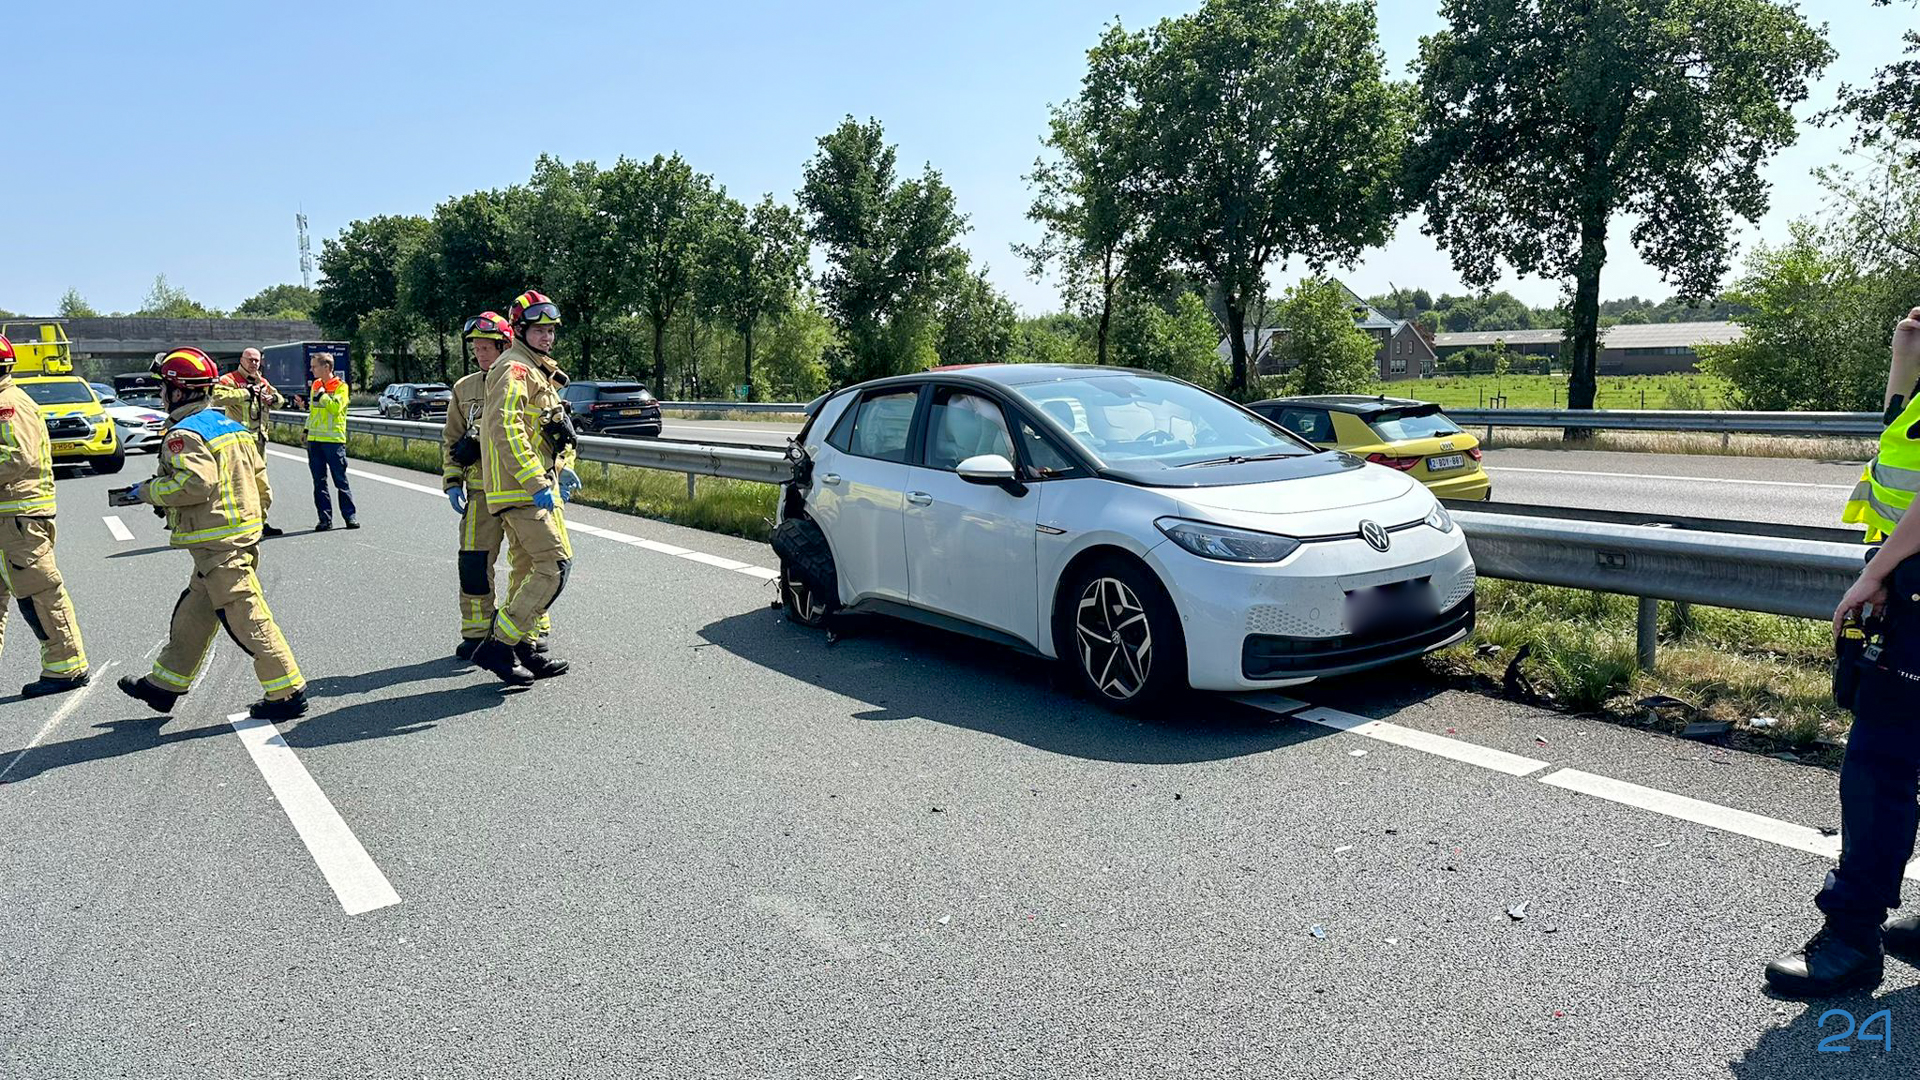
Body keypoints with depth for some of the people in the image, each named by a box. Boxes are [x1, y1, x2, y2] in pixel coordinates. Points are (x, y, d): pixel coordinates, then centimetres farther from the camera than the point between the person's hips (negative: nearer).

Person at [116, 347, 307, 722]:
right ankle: (164, 685, 31)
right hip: (244, 534, 10)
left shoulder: (183, 434, -13)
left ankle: (288, 693, -5)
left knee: (247, 618, -7)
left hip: (217, 544, -10)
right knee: (193, 614, 19)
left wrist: (148, 491, -12)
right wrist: (257, 512, 26)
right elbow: (258, 473, 17)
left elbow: (196, 483, -26)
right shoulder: (231, 425, 14)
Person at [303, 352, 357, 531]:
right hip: (314, 440, 6)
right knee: (319, 482, 5)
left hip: (334, 439, -6)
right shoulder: (315, 385, 15)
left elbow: (336, 407, -19)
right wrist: (307, 430, 17)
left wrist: (322, 394, -10)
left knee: (341, 481, -2)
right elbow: (312, 410, 24)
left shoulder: (341, 386, -4)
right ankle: (325, 519, 9)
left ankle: (350, 515, 5)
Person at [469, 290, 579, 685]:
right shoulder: (514, 369, -12)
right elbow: (505, 430, -24)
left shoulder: (539, 371, 22)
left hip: (534, 486, 11)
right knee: (555, 564, -15)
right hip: (522, 489, -11)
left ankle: (522, 649, 24)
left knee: (534, 567, 15)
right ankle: (497, 646, -11)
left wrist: (564, 468, 20)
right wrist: (537, 482, -27)